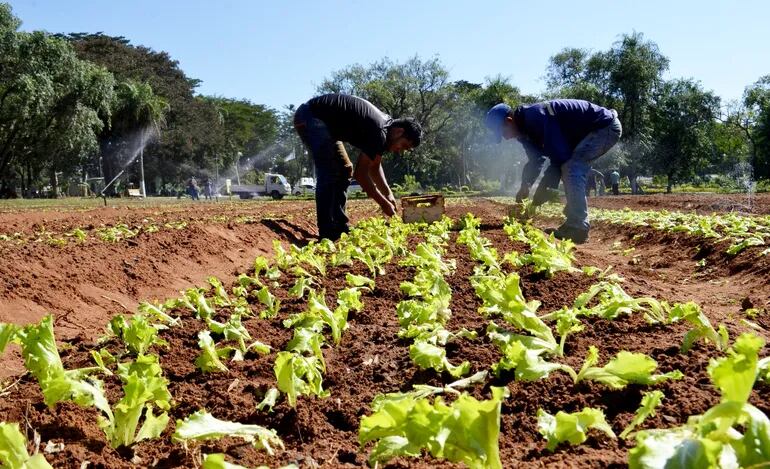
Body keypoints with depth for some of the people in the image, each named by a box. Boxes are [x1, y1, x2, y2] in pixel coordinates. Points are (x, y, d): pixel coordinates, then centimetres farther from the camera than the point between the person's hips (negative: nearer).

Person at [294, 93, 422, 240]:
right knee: (329, 173, -18)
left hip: (324, 121, 11)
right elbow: (360, 173, -20)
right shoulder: (379, 133, -24)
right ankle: (327, 233, -17)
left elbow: (375, 166, 17)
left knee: (345, 170, 8)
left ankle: (339, 227, 8)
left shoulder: (385, 125, 6)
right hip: (310, 116, -11)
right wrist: (383, 203, -12)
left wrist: (388, 194, 9)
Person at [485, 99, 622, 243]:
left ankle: (577, 229, -22)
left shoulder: (535, 117, -25)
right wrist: (525, 185, 1)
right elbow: (536, 158, 15)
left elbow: (560, 154, -26)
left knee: (571, 167, -21)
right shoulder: (525, 126, 7)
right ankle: (576, 224, 10)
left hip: (606, 127, -11)